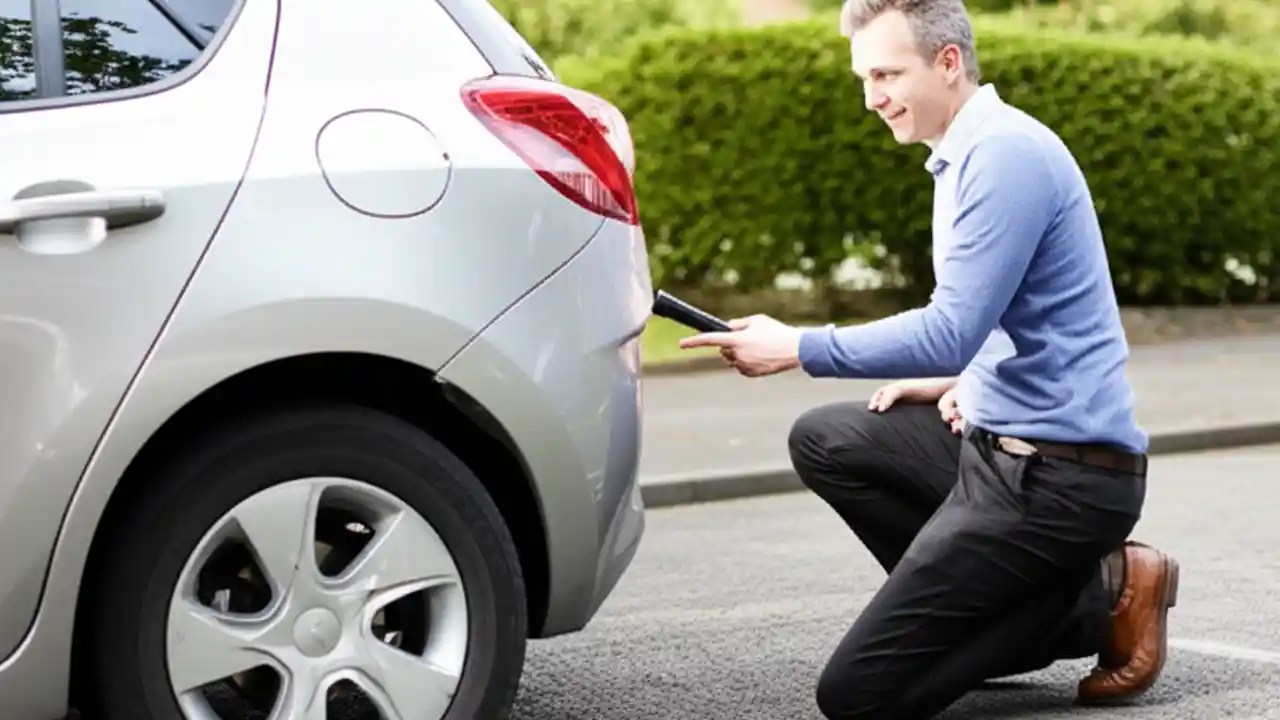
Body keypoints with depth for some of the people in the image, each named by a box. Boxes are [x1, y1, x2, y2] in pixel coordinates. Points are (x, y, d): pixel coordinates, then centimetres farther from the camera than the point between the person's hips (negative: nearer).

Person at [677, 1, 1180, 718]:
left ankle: (1099, 598, -3)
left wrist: (797, 348, -15)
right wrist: (963, 380, 9)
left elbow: (951, 332, -23)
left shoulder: (1005, 153, -17)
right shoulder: (968, 152, 14)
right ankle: (973, 601, 7)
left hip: (1062, 478, -10)